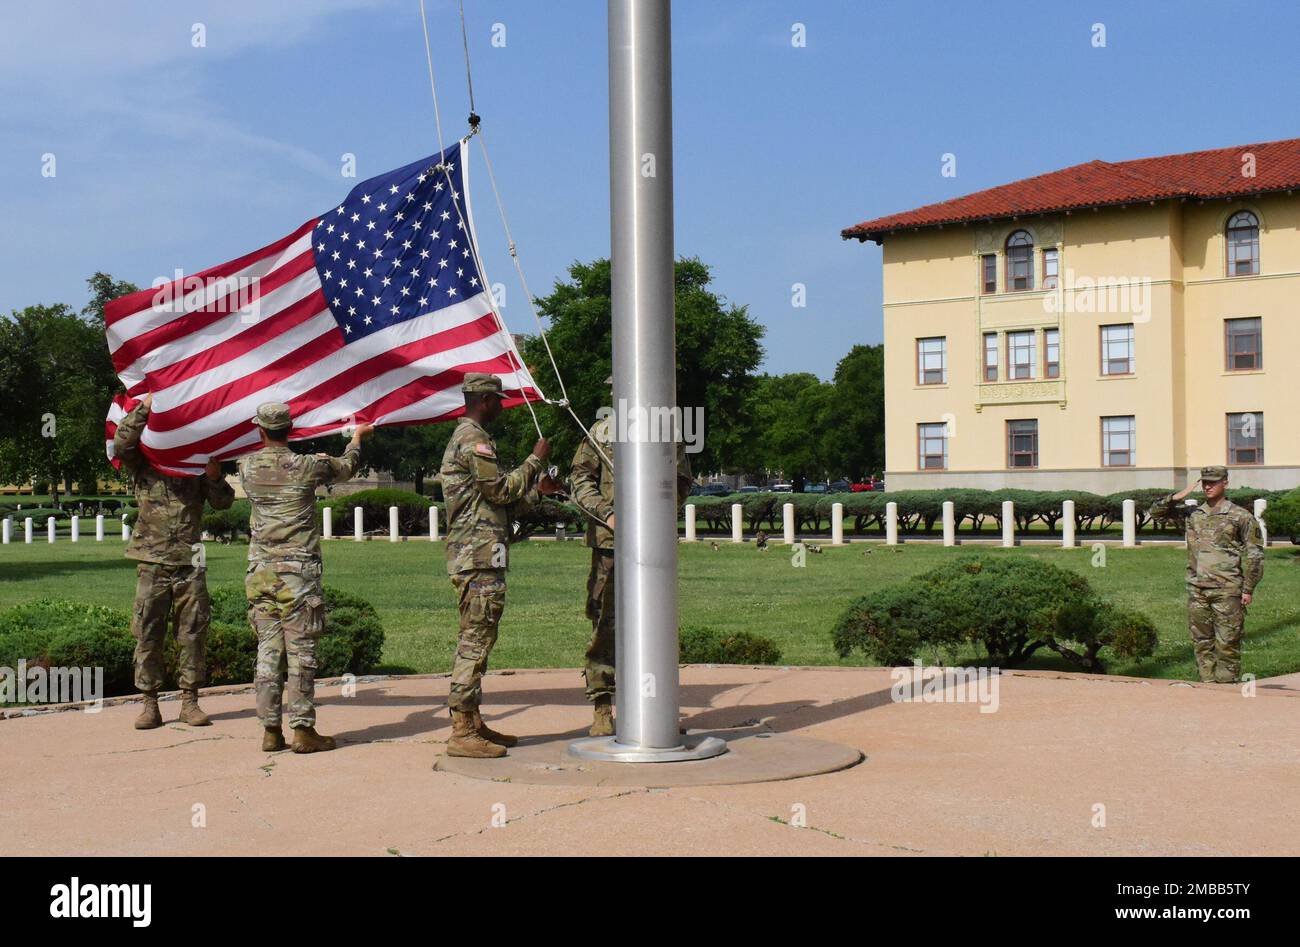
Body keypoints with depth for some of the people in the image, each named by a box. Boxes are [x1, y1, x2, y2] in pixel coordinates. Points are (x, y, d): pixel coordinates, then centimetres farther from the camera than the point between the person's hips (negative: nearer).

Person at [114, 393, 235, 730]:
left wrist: (215, 478, -9)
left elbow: (223, 503, 10)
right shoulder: (141, 461, 5)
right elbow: (120, 444, -16)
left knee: (193, 633, 3)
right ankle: (149, 704, 9)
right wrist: (144, 407, -15)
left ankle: (190, 701, 11)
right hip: (152, 562, -1)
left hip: (190, 563, 2)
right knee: (147, 633, 1)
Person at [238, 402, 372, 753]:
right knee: (301, 652, -1)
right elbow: (346, 467, 14)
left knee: (267, 650, 7)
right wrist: (357, 437, 35)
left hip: (260, 571, 4)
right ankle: (303, 729, 1)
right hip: (297, 572, -4)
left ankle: (270, 730, 10)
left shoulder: (247, 466, 4)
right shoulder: (306, 466, -6)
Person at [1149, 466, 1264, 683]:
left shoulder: (1241, 517, -1)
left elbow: (1253, 555, -1)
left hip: (1227, 591, -4)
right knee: (1202, 642, 8)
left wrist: (1248, 589, -5)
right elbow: (1156, 512, 16)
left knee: (1227, 643, -3)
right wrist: (1179, 496, 1)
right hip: (1197, 590, 5)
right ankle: (1208, 684, 16)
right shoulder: (1192, 513, 11)